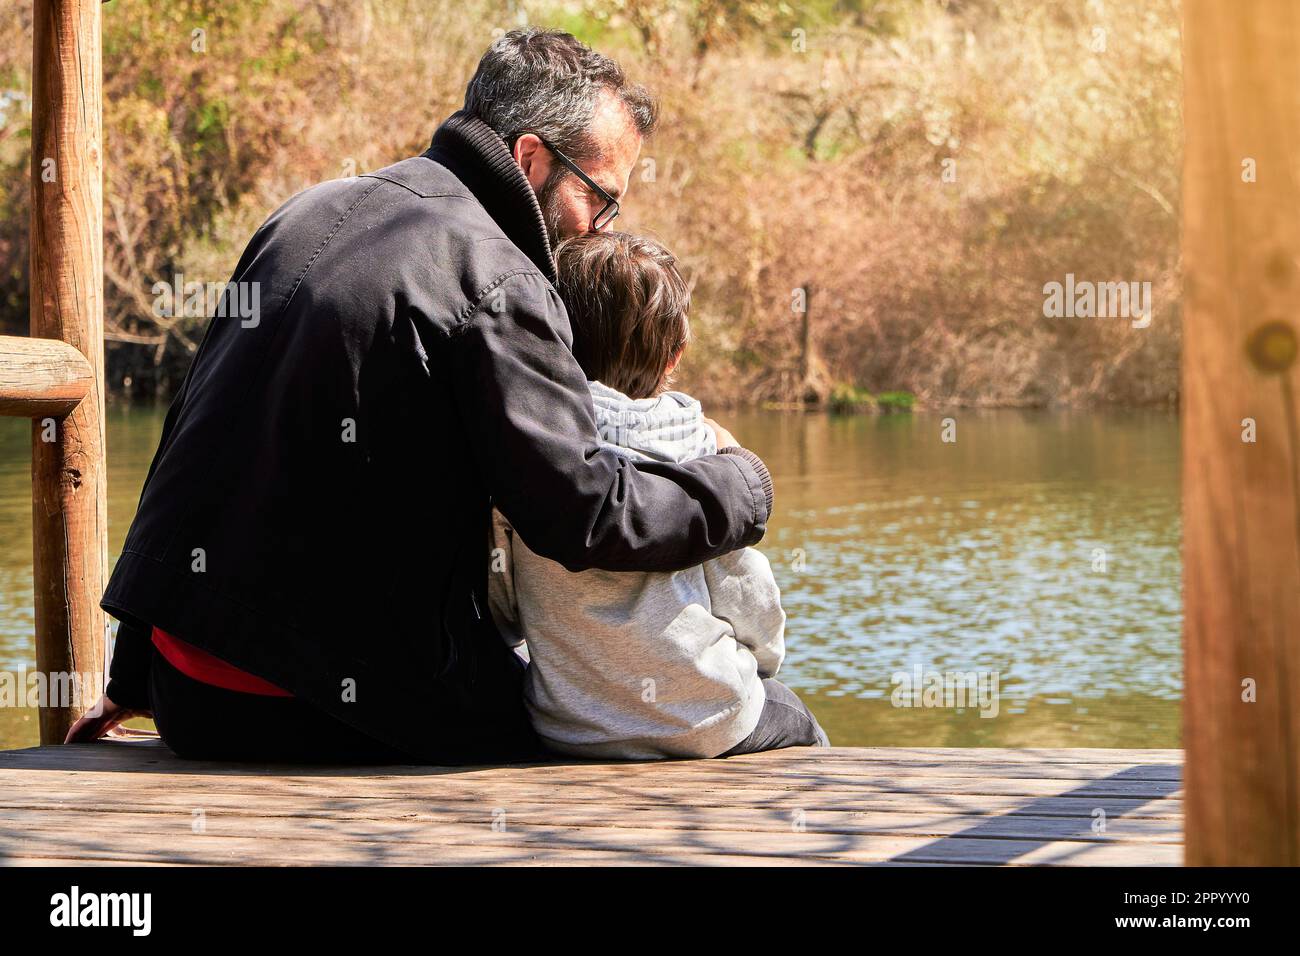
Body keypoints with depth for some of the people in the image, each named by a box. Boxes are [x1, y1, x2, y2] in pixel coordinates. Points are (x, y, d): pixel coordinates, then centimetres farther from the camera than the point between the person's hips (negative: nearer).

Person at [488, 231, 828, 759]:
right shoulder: (699, 448, -8)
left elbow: (500, 616, -2)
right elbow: (745, 593, -2)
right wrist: (760, 658, 19)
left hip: (564, 732, 2)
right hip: (701, 724, -2)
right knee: (795, 717, 32)